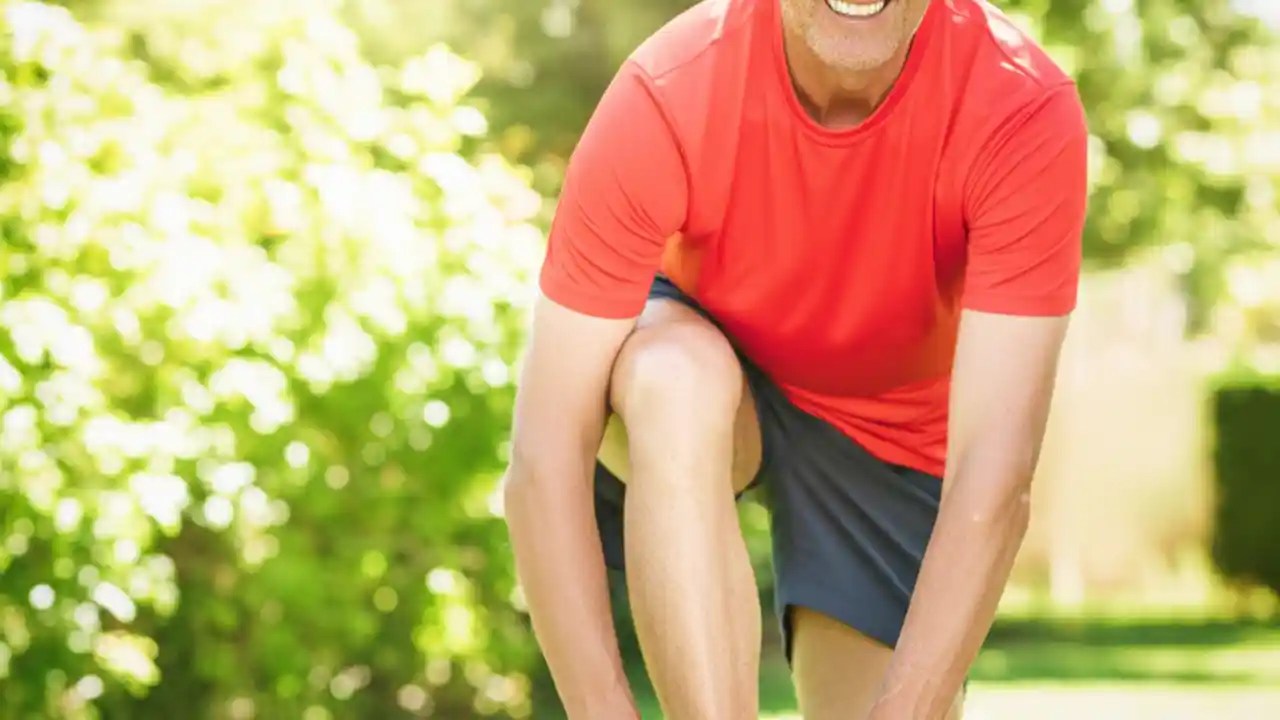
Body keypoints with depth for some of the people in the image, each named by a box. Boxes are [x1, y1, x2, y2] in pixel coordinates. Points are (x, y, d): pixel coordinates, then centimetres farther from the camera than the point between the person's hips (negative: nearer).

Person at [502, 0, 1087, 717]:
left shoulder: (1025, 112, -32)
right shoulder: (664, 94, -32)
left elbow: (995, 481, -35)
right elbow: (544, 458, -33)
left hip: (894, 428, 1)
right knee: (678, 371, -36)